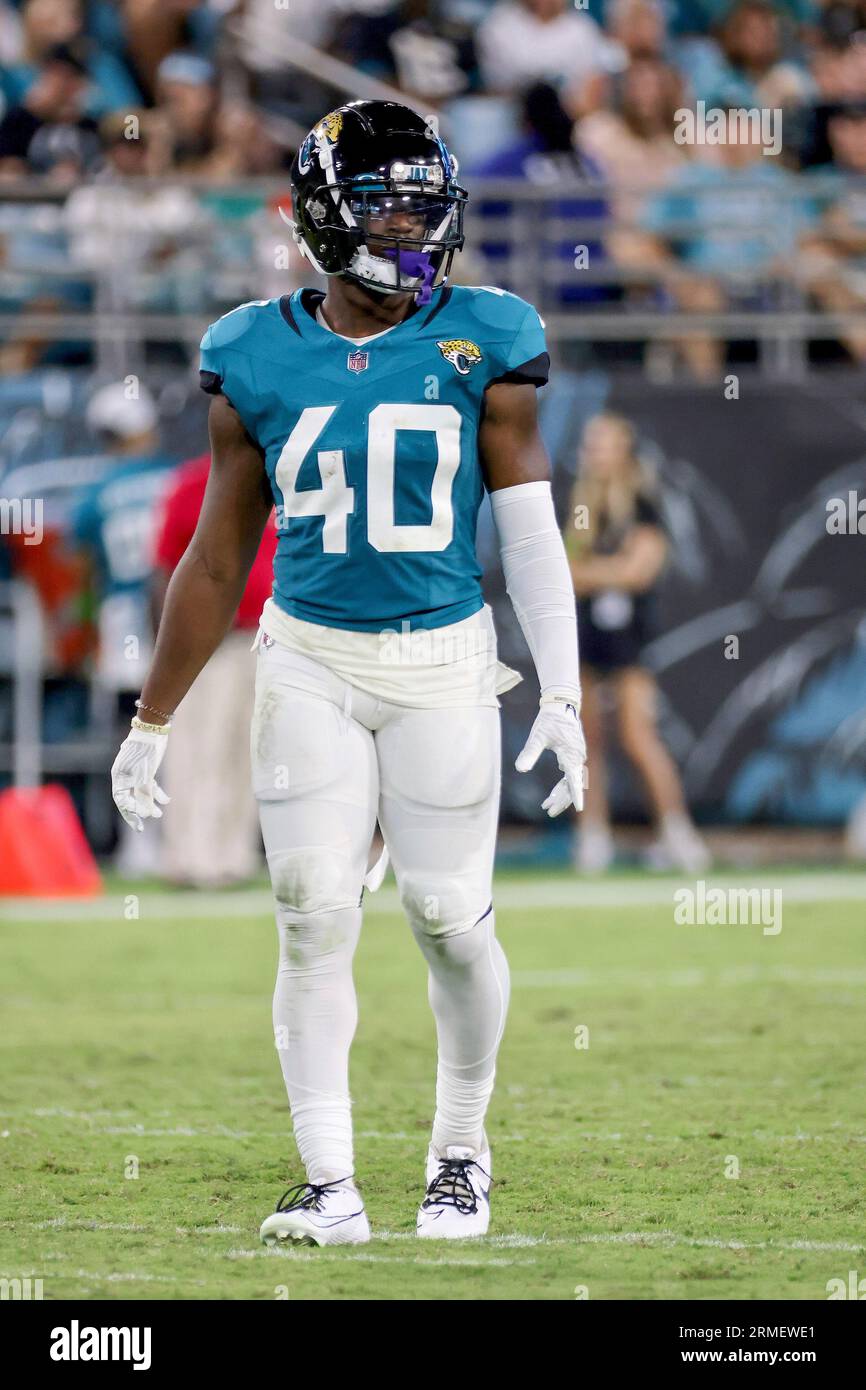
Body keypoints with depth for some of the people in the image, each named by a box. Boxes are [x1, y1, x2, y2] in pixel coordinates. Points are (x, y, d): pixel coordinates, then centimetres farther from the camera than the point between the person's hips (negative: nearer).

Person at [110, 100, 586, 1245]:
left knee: (450, 920, 1)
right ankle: (330, 1186, 4)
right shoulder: (260, 358, -1)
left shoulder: (483, 344, -4)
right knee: (315, 921, -3)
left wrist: (562, 696, -9)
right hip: (310, 666, 1)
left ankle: (461, 1153, 23)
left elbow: (531, 535, -1)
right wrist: (151, 723, 10)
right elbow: (218, 561, 7)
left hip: (442, 663, -1)